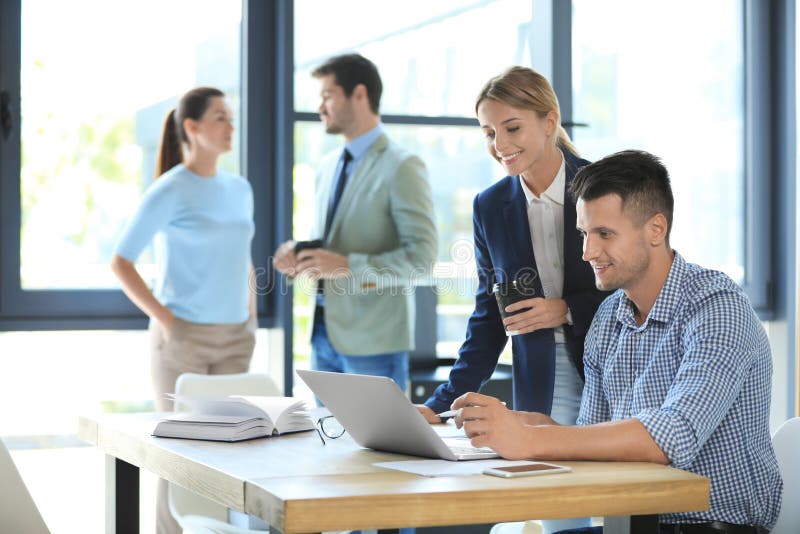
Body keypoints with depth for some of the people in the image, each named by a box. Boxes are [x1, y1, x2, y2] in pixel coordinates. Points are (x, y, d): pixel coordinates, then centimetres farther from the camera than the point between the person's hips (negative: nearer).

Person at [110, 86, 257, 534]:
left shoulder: (239, 189, 11)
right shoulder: (168, 191, -9)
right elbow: (121, 263, -10)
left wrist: (251, 321, 12)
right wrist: (165, 320, -14)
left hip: (233, 340, 6)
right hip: (183, 337, -6)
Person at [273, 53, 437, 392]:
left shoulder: (401, 168, -10)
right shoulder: (328, 167, 15)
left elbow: (422, 258, -17)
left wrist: (348, 266, -24)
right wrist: (298, 255, 1)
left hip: (373, 342, -7)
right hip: (324, 333, 7)